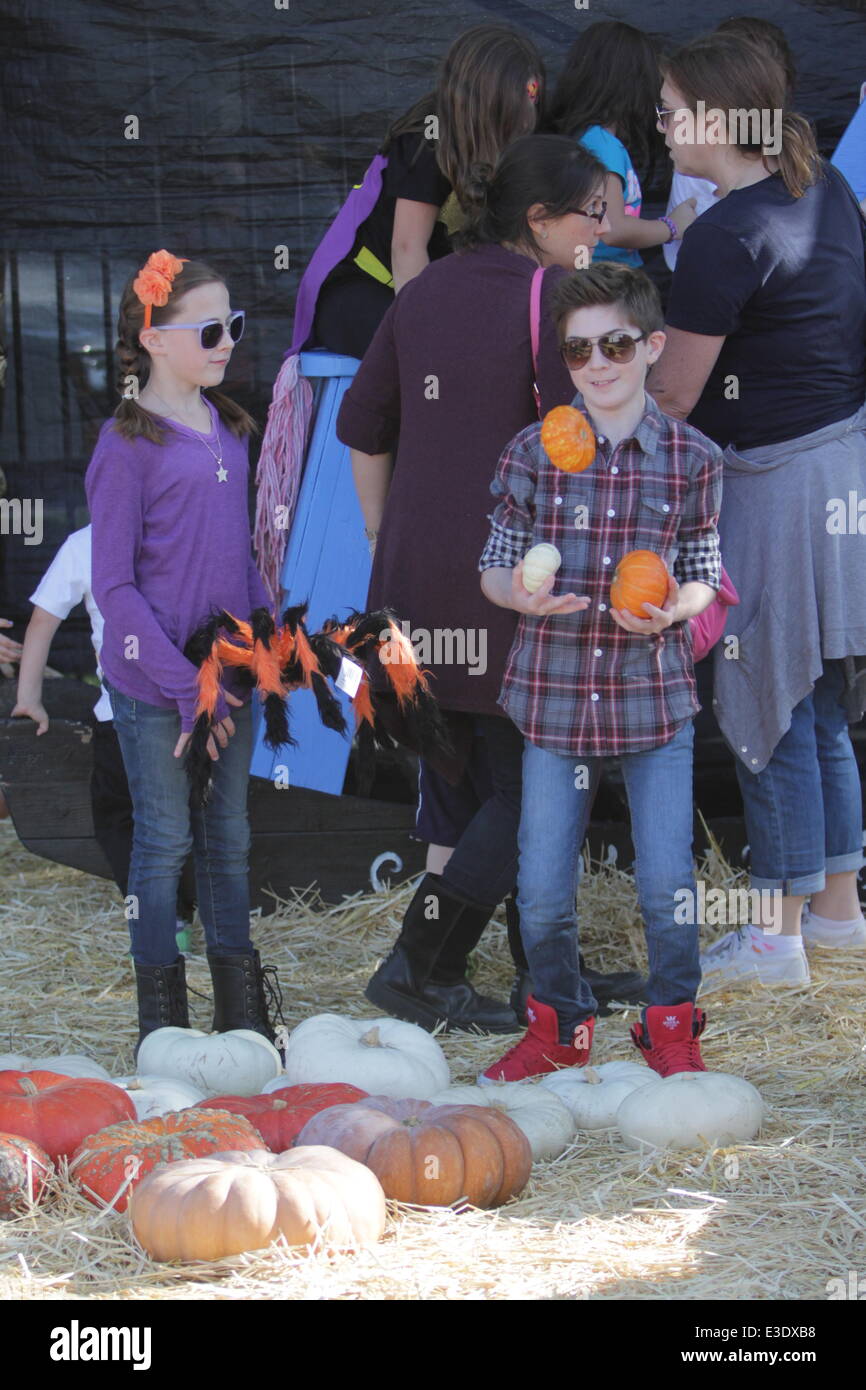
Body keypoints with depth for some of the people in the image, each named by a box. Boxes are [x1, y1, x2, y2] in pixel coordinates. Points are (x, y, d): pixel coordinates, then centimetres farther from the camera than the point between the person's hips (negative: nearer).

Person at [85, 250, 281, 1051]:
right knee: (165, 841, 3)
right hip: (152, 682, -6)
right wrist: (184, 683, -18)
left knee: (230, 836, 14)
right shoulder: (128, 444, -13)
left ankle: (243, 1015, 25)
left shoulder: (228, 428, 8)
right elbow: (112, 585, -15)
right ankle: (163, 1028, 15)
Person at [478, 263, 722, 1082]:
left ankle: (671, 1029, 22)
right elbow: (494, 564, 3)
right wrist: (519, 592, -19)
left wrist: (674, 607, -15)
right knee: (541, 894, 6)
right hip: (555, 698, 1)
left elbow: (704, 574, 7)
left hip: (656, 698, 0)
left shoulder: (692, 460, -1)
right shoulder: (532, 453, -1)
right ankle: (559, 1026, 28)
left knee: (667, 884, 1)